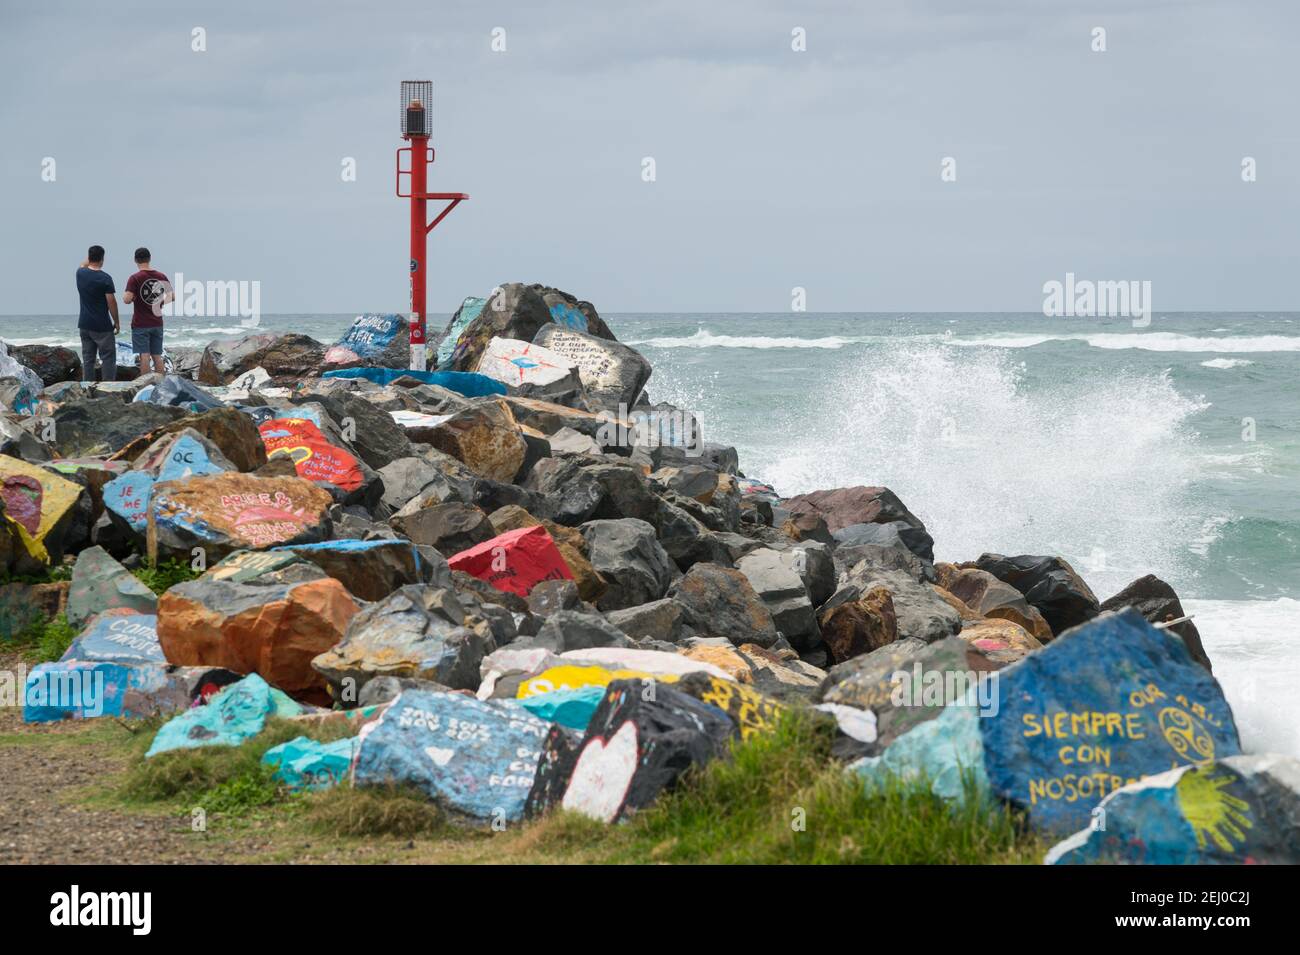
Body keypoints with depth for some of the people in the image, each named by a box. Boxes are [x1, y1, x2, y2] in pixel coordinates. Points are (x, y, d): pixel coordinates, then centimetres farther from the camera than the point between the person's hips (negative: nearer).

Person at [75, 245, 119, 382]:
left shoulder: (81, 274, 2)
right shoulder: (105, 278, -14)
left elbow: (82, 265, 29)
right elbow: (111, 302, -13)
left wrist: (89, 256, 40)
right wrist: (116, 322, -4)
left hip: (84, 325, 6)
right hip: (102, 327, -6)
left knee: (87, 359, 9)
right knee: (108, 358, -1)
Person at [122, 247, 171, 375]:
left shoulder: (135, 278, -12)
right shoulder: (161, 277, 2)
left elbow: (127, 299, -20)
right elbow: (172, 297, 4)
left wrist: (124, 295, 2)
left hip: (140, 324, -4)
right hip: (157, 323, 4)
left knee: (144, 356, -4)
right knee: (157, 356, 9)